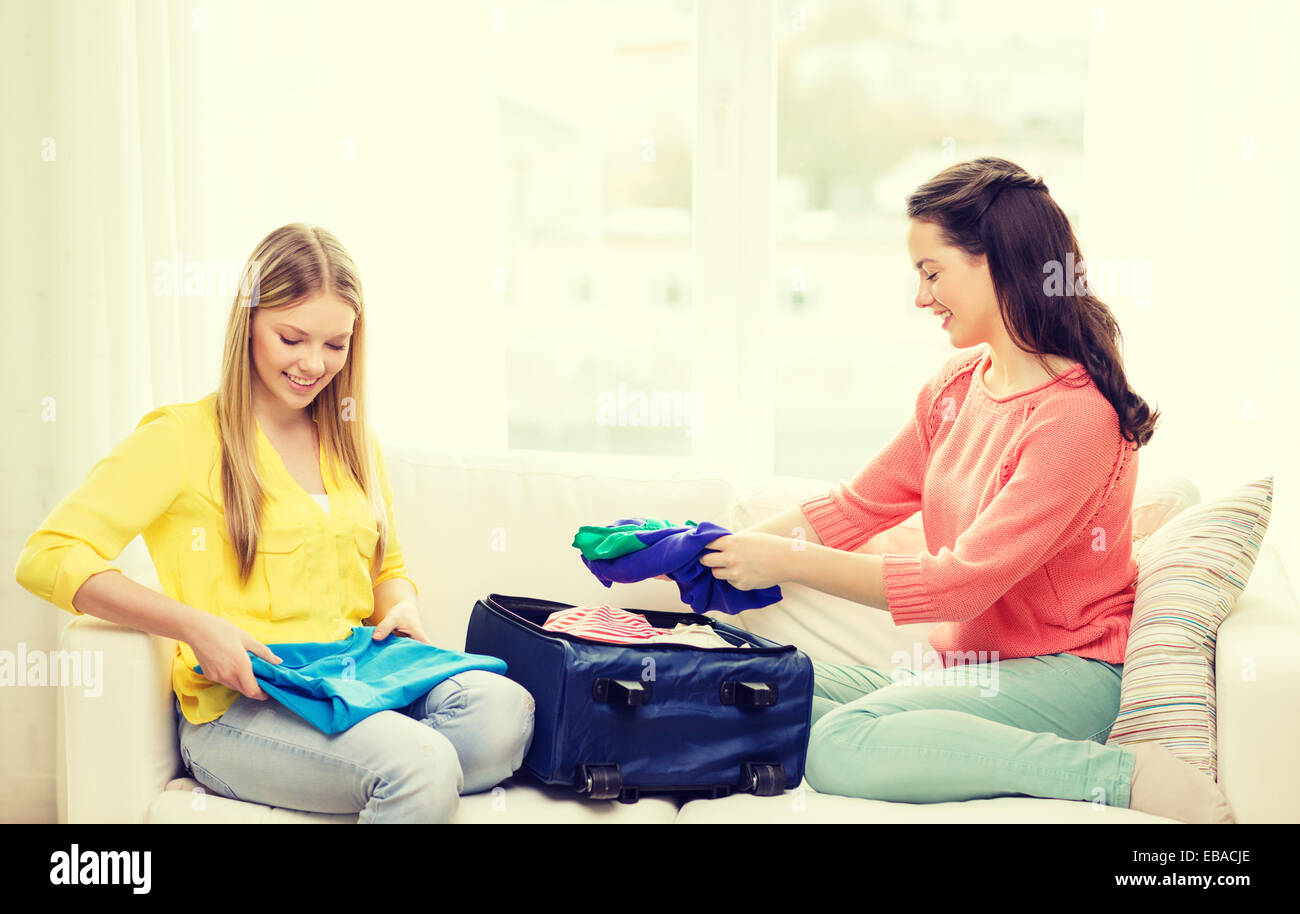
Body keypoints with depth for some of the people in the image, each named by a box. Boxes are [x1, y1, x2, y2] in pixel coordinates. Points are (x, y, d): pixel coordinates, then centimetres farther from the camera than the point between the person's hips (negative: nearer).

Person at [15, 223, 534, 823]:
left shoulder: (354, 443, 18)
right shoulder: (183, 437, -1)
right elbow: (47, 558, -9)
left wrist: (401, 607, 5)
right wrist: (195, 626, -20)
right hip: (239, 707, -6)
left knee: (504, 710, -27)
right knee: (421, 767, -34)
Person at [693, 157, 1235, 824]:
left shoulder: (1075, 418, -20)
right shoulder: (956, 385, 7)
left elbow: (959, 582, -22)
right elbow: (858, 505, 13)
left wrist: (787, 561, -17)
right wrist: (719, 548, 1)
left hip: (1063, 674, -8)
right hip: (968, 667, 8)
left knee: (840, 748, -29)